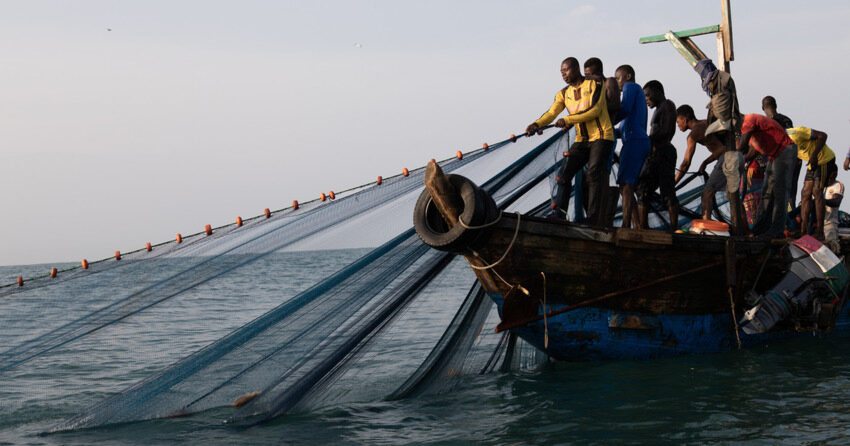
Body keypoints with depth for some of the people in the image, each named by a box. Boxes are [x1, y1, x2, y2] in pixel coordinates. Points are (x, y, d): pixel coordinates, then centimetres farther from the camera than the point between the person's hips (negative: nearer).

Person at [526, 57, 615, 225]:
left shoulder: (595, 85, -5)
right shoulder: (564, 94, 11)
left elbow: (594, 110, -17)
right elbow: (552, 113, -3)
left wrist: (567, 120, -25)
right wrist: (537, 124, -25)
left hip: (601, 137, -6)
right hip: (581, 140, 6)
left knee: (593, 174, -19)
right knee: (564, 173, -8)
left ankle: (592, 221, -23)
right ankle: (559, 217, -6)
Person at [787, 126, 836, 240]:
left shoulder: (796, 133, -25)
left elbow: (822, 136, -24)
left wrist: (814, 155, -29)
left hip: (825, 160, -9)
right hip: (813, 163, 9)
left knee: (817, 193, -13)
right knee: (806, 194, 1)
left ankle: (820, 232, -11)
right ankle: (804, 230, 0)